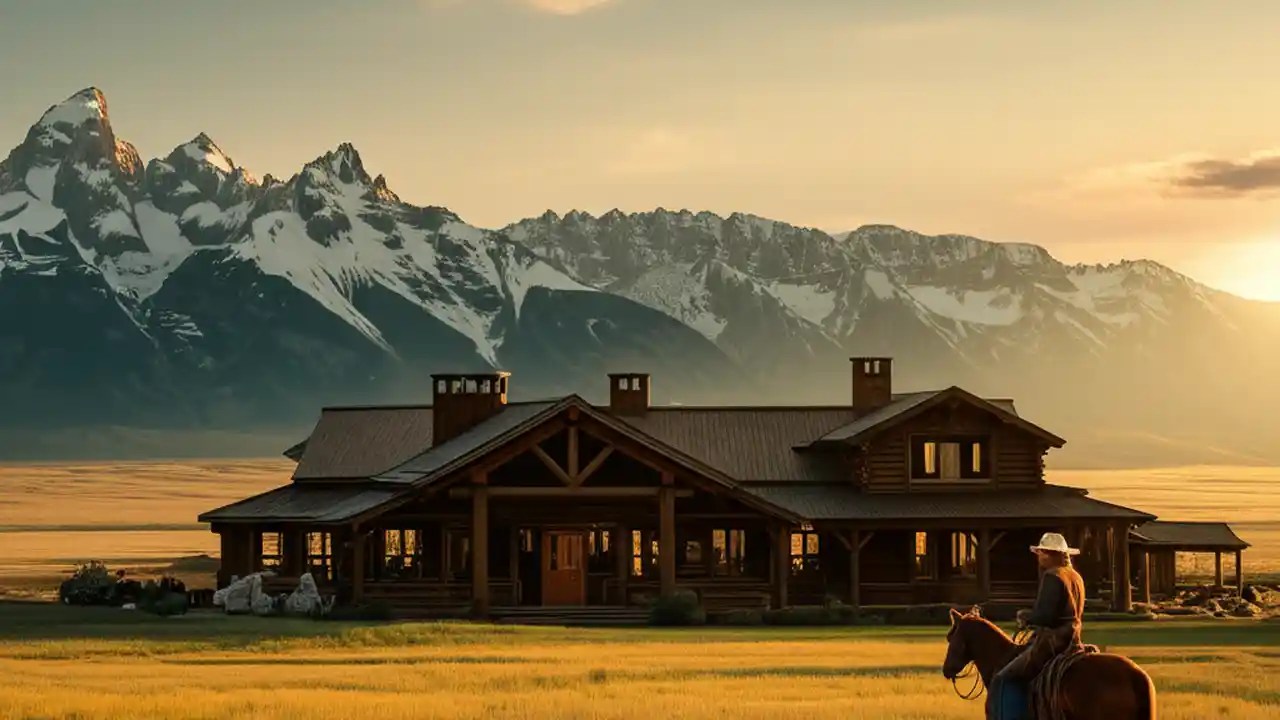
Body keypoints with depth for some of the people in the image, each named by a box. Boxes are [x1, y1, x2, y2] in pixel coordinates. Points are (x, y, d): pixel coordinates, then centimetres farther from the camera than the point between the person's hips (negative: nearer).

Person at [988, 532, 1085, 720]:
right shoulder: (1076, 577, 15)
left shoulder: (1052, 576, -14)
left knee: (1000, 681, -6)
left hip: (1050, 642, -10)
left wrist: (1025, 616, -2)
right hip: (1072, 641, 10)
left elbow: (1044, 615, -22)